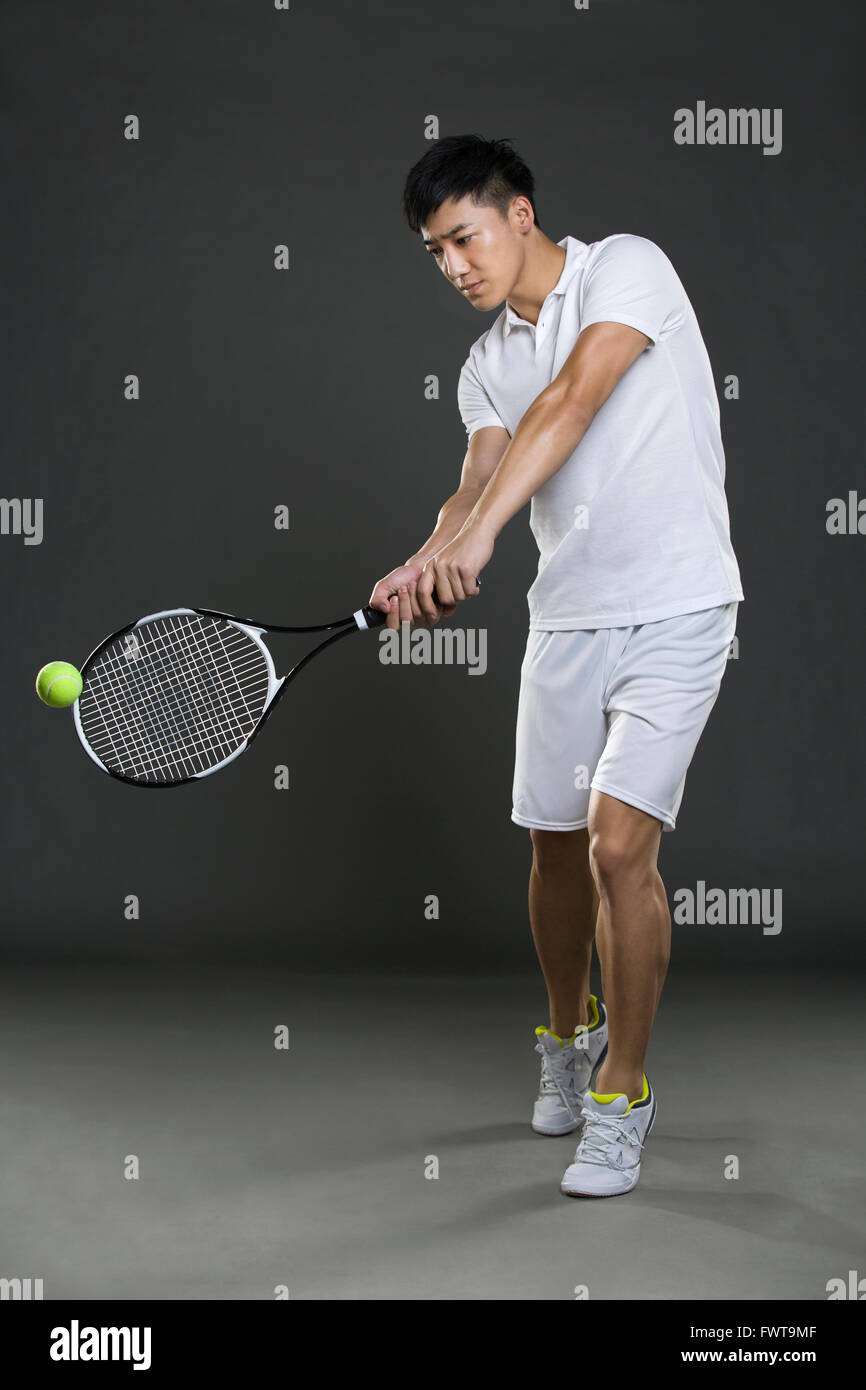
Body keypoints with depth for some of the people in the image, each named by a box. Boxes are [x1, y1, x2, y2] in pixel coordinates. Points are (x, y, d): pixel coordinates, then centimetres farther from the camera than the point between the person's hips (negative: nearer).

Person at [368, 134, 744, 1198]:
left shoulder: (628, 269, -8)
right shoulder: (488, 364, 12)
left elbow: (571, 403, -23)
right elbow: (480, 480, -3)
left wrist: (478, 534, -34)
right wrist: (427, 567, -25)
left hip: (675, 607, -6)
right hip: (567, 618, 6)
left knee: (621, 843, -14)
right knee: (555, 843, 12)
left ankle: (622, 1095, 1)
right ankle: (568, 1037, 37)